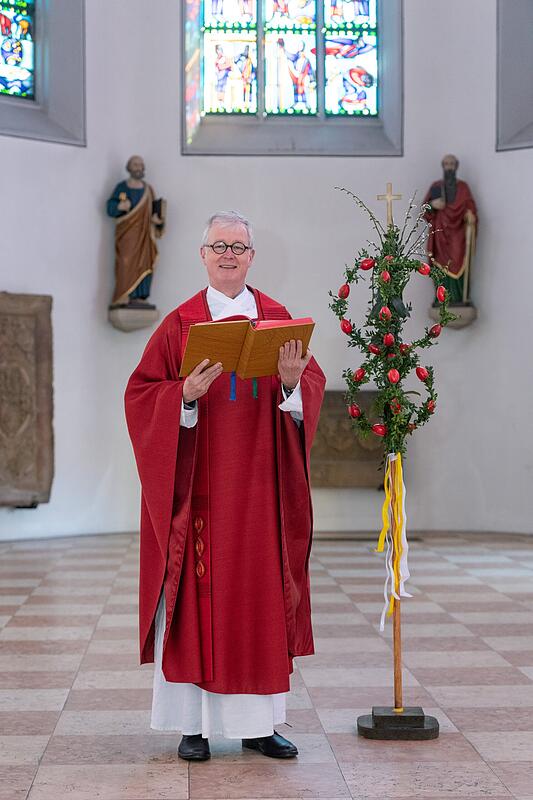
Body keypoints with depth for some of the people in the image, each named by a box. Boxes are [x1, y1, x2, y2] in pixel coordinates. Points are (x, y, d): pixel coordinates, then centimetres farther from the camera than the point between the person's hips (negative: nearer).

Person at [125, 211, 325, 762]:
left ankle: (258, 723, 13)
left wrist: (293, 382, -16)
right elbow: (141, 393, -3)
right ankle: (192, 724, 6)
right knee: (194, 594, -2)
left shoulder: (279, 319, 9)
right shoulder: (179, 324, 1)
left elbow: (313, 385, 5)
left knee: (261, 594, 4)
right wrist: (186, 394, -21)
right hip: (199, 486, -2)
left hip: (258, 483, 3)